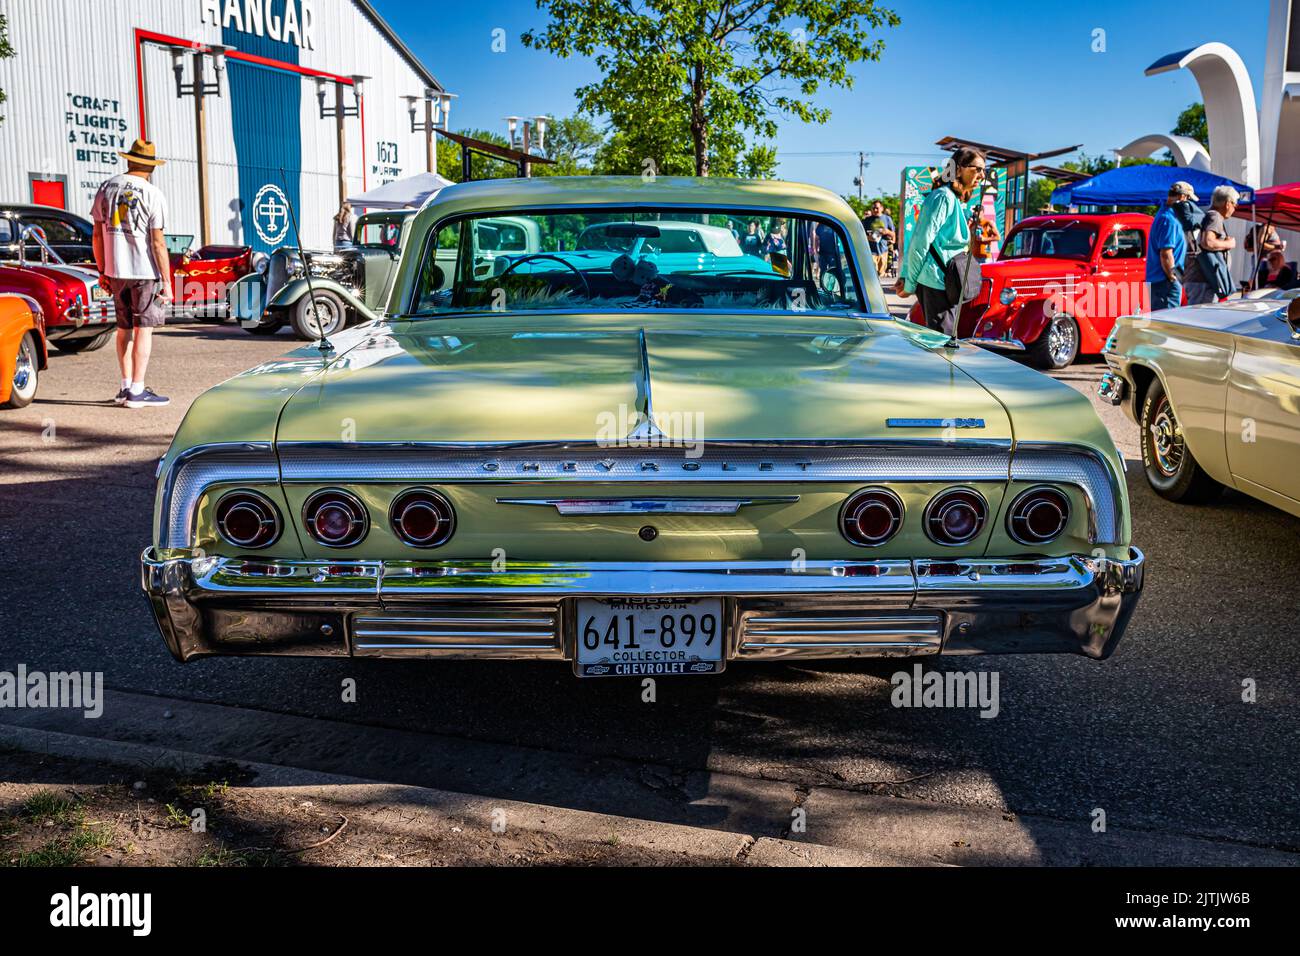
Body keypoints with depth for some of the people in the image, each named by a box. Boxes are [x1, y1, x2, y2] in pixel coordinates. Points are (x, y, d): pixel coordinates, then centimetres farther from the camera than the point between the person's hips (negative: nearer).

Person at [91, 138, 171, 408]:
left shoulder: (106, 188, 8)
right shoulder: (152, 194, -9)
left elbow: (97, 236, 10)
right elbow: (157, 242, -12)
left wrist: (102, 271, 19)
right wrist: (167, 282, -9)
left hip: (115, 272, 6)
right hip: (146, 272, -6)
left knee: (124, 328, 15)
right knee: (143, 329, -2)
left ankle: (126, 386, 19)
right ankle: (137, 391, -2)